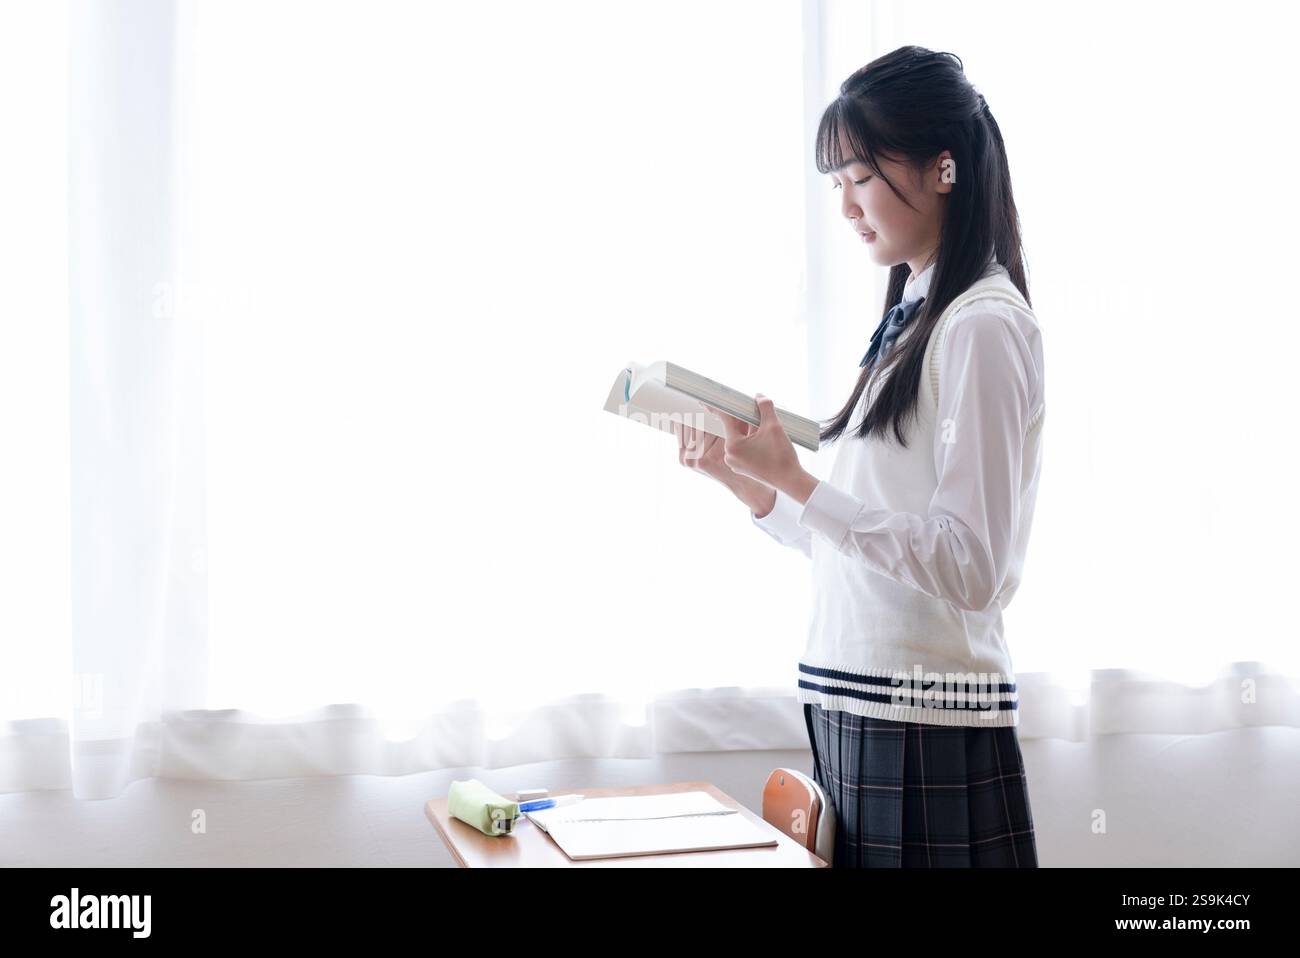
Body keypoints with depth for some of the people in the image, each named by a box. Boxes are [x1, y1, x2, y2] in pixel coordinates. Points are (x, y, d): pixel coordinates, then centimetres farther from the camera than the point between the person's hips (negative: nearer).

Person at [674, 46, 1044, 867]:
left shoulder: (984, 325, -11)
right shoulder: (912, 321, 14)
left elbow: (970, 568, -19)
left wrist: (795, 482, -21)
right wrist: (747, 483, 4)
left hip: (927, 730, -8)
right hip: (860, 710, 8)